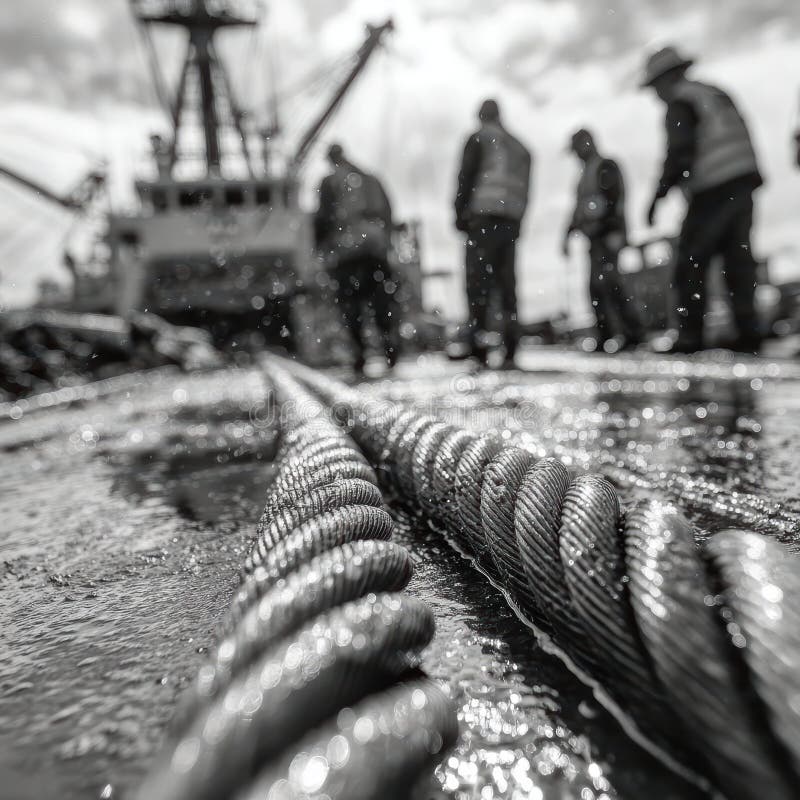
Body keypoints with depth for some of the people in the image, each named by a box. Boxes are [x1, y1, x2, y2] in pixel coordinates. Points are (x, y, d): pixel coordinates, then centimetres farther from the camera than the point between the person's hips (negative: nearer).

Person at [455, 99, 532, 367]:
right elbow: (525, 190, 18)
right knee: (507, 286, 5)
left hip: (484, 218, -5)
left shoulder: (479, 139, 6)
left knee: (478, 283, -9)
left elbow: (466, 178, -4)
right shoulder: (520, 147, 23)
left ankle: (478, 348, -17)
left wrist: (460, 214, -2)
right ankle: (510, 351, 1)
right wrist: (516, 223, 17)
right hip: (512, 222, 6)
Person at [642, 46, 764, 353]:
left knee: (690, 262, -2)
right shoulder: (717, 93, 22)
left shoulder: (680, 102, -3)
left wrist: (659, 194, -12)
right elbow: (743, 140, 20)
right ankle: (748, 332, 9)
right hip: (744, 181, 8)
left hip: (713, 190, -8)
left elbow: (680, 153, -15)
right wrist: (751, 179, 22)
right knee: (739, 258, 10)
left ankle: (690, 337, -3)